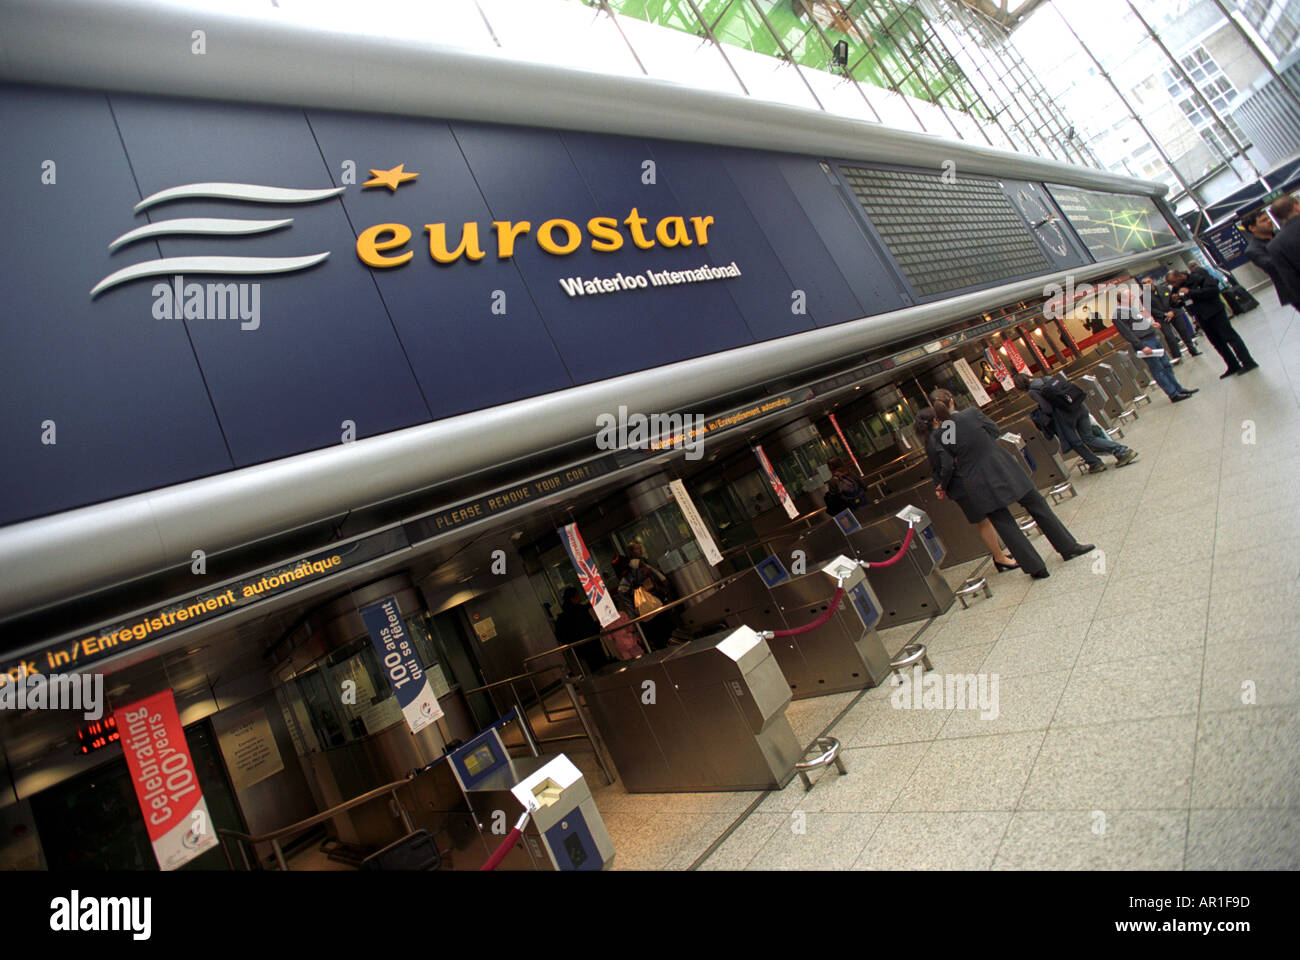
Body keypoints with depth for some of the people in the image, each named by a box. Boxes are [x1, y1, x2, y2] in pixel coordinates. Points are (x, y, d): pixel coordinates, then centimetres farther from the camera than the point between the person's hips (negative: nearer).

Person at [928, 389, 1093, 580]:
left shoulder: (938, 435, -8)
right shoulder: (972, 413, -7)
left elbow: (947, 466, -7)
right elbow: (994, 430, 9)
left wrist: (943, 487, 10)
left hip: (979, 484, 0)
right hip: (1003, 470, 0)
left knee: (1004, 525, 10)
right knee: (1037, 505, 17)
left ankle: (1036, 568, 15)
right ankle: (1069, 547, 30)